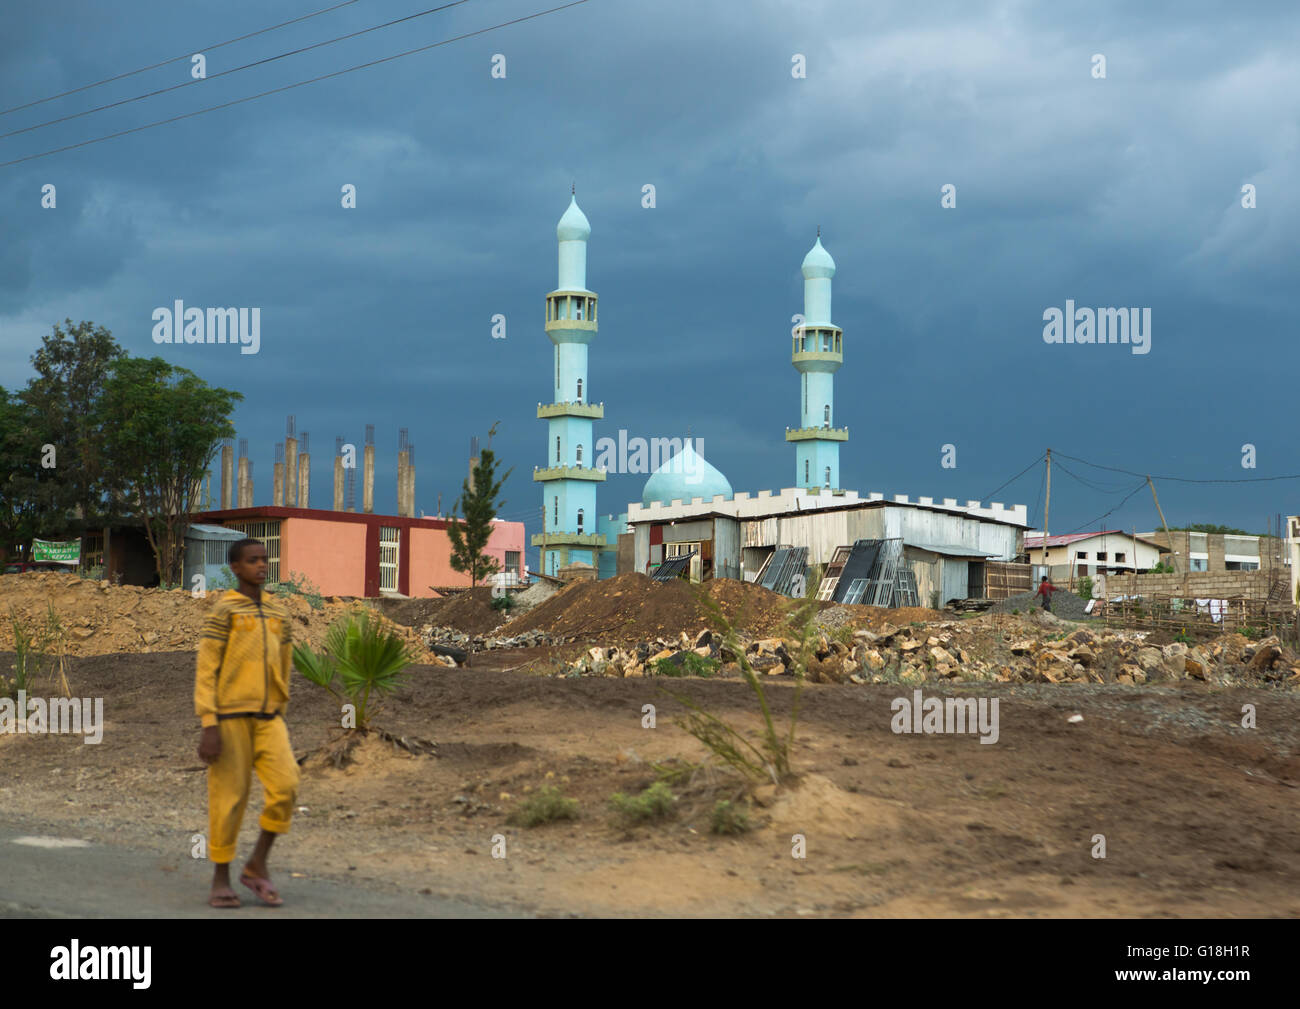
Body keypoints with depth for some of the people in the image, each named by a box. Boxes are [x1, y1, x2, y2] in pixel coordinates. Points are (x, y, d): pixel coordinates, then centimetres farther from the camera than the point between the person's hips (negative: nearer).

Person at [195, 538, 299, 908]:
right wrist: (209, 726, -15)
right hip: (229, 715, -5)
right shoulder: (223, 610, -5)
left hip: (267, 718, 5)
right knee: (229, 796, -2)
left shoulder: (278, 615, 13)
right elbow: (205, 670, -8)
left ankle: (257, 865, 4)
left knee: (285, 786, -11)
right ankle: (221, 878, 11)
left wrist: (278, 719, 18)